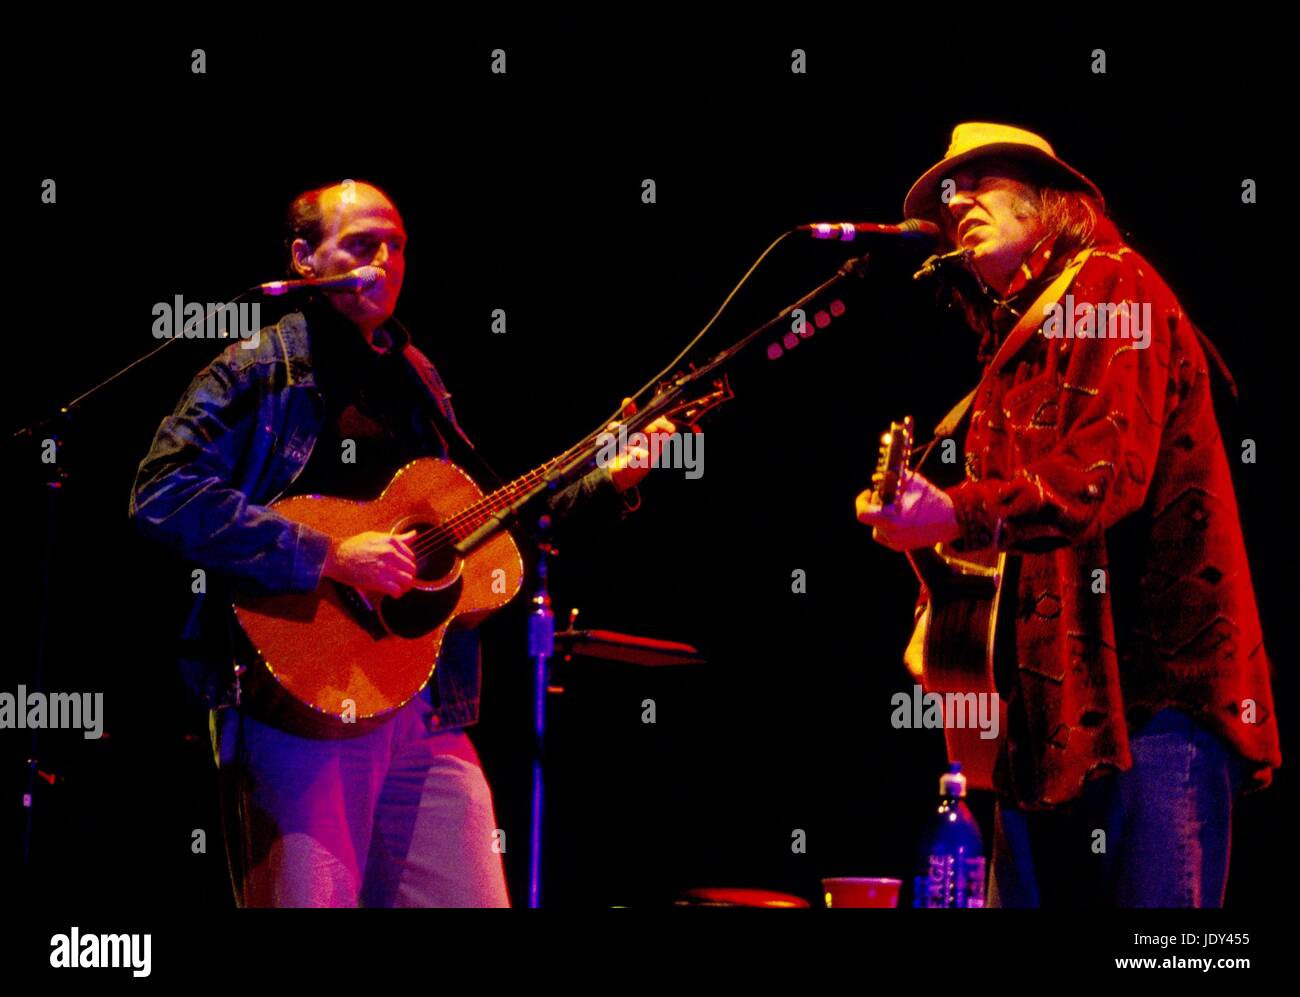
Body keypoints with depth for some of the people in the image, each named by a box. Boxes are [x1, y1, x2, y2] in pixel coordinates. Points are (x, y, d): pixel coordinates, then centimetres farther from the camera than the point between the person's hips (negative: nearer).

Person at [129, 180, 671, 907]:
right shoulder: (258, 375, -1)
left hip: (426, 708, 6)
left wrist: (606, 485, 15)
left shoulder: (417, 382, 20)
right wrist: (329, 557, -20)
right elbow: (163, 494, -16)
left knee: (475, 898, 1)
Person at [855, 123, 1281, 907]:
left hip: (1154, 691, -8)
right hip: (1051, 708, 8)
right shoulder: (1012, 347, 25)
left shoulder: (1112, 287, 0)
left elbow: (1109, 468, -17)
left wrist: (960, 516, -27)